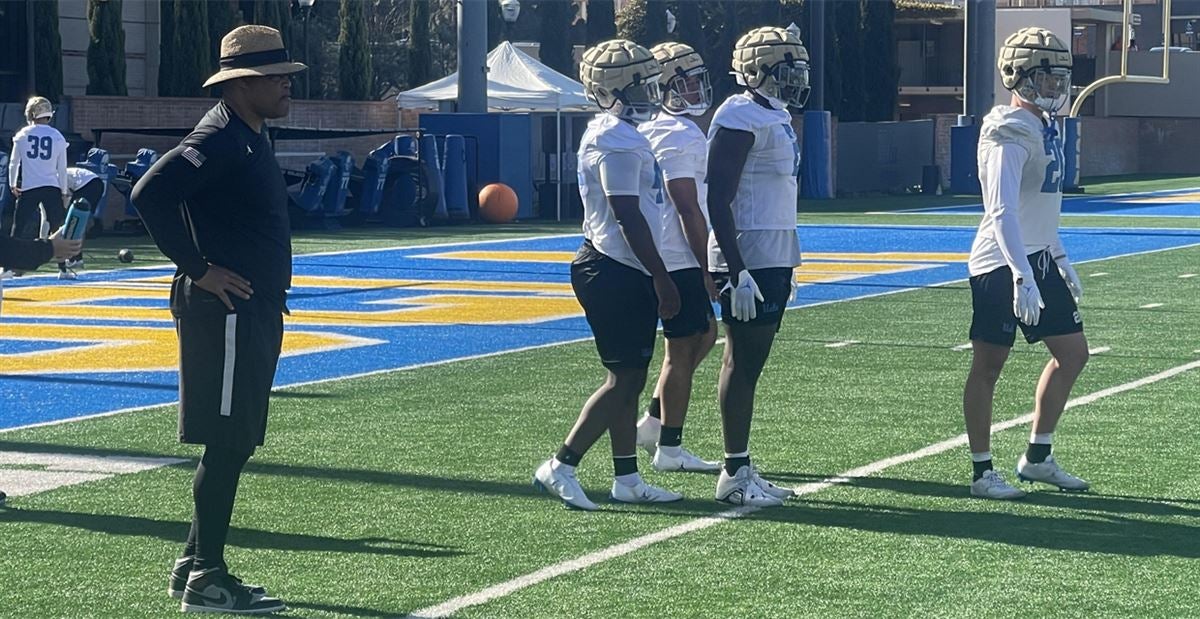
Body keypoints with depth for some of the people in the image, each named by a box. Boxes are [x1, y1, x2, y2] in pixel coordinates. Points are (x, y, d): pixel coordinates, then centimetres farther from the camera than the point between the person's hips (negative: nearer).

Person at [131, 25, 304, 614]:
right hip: (223, 310, -10)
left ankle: (195, 566, 23)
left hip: (256, 310, 10)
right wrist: (198, 268, -22)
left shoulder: (252, 138, 16)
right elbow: (150, 193, -27)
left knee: (233, 444, 14)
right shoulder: (219, 139, -16)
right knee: (226, 445, -7)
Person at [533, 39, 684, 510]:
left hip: (616, 271, 11)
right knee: (625, 379, -8)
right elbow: (629, 216, -20)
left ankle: (626, 479, 16)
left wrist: (654, 276, 24)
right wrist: (662, 278, -18)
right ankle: (561, 467, -6)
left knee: (628, 378, 12)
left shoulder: (613, 135, 16)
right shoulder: (618, 141, -17)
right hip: (618, 272, -11)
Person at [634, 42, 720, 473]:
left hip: (665, 256, 10)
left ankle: (653, 422, 21)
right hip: (680, 259, -10)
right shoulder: (680, 137, -17)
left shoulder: (653, 131, 14)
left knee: (704, 334, 20)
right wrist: (709, 269, -17)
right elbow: (689, 210, -20)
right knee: (683, 350, -2)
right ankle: (669, 449, 5)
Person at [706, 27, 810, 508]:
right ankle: (734, 474, 0)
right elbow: (719, 201, -19)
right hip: (747, 259, -10)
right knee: (742, 363, -5)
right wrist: (738, 271, -23)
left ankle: (741, 468, 16)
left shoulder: (776, 117, 16)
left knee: (749, 362, 11)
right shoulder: (740, 118, -15)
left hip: (774, 257, 10)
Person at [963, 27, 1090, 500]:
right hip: (1002, 264, -10)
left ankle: (1037, 457, 21)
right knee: (988, 365, 0)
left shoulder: (1044, 128, 12)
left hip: (1038, 259, 10)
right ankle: (982, 473, 7)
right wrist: (1022, 279, -32)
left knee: (1072, 353, 11)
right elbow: (1002, 213, -26)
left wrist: (1060, 260, 24)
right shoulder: (1010, 135, -18)